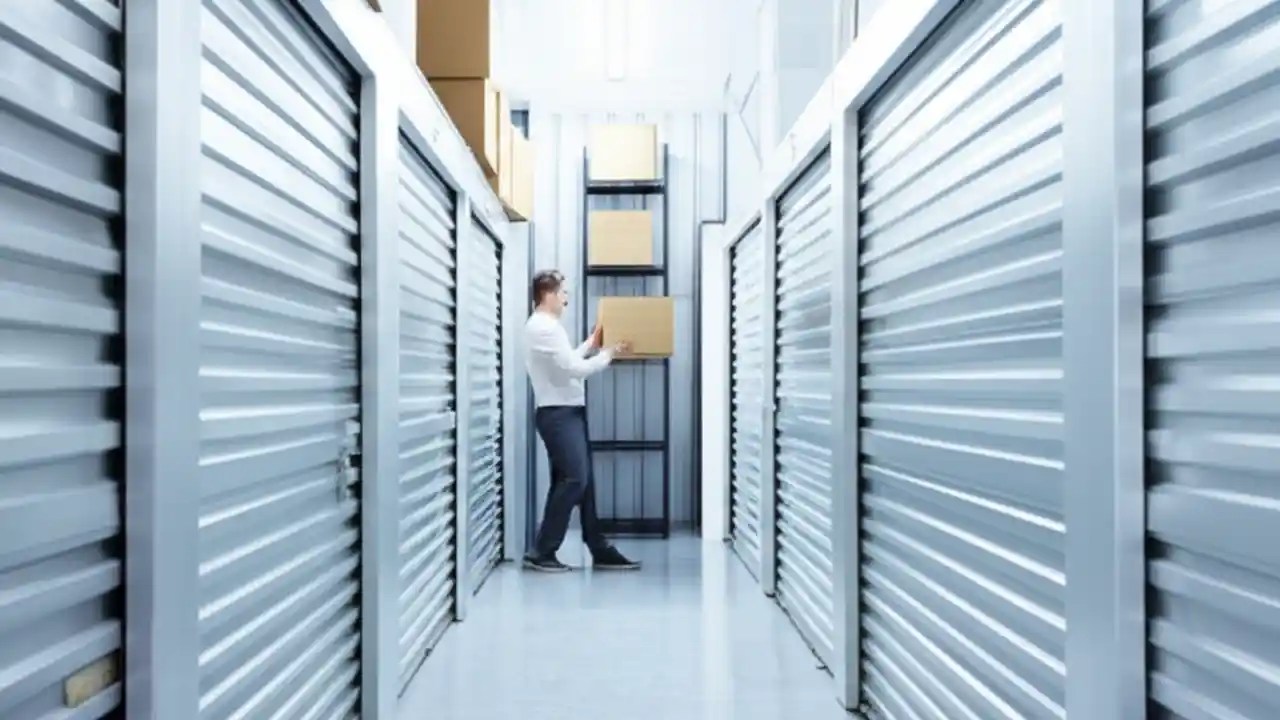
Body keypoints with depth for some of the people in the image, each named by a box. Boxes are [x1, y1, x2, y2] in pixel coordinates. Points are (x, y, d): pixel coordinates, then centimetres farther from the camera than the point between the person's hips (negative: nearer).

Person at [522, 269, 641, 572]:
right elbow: (574, 369, -19)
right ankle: (540, 552, -4)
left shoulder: (546, 326, 19)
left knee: (583, 482, 10)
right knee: (574, 480, -12)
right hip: (559, 414, -11)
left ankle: (600, 550, 15)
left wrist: (592, 343, 20)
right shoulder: (543, 328, -15)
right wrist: (609, 353, -8)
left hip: (568, 413, 11)